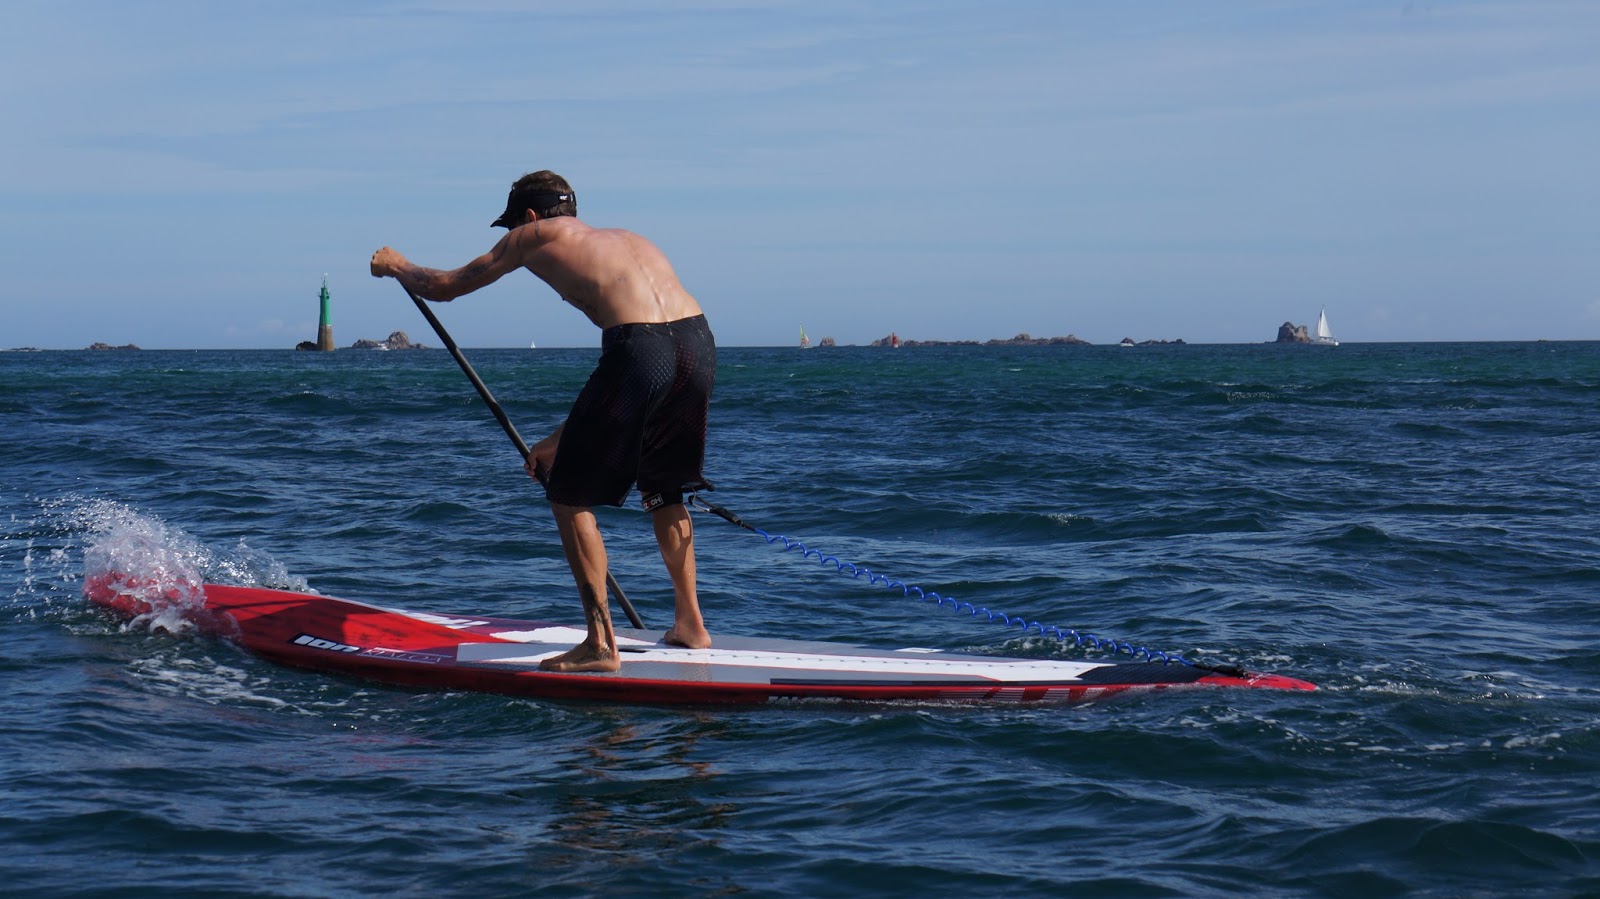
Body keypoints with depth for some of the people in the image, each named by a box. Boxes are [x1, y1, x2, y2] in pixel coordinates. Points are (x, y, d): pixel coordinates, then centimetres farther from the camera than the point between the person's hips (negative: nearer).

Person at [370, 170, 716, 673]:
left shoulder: (538, 234, 17)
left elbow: (444, 287, 27)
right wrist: (564, 439, 43)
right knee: (663, 491, 28)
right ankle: (690, 624, 31)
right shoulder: (627, 240, 33)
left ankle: (601, 644, 4)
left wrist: (395, 266, 49)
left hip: (643, 349, -7)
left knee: (570, 498, 8)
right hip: (700, 343, 7)